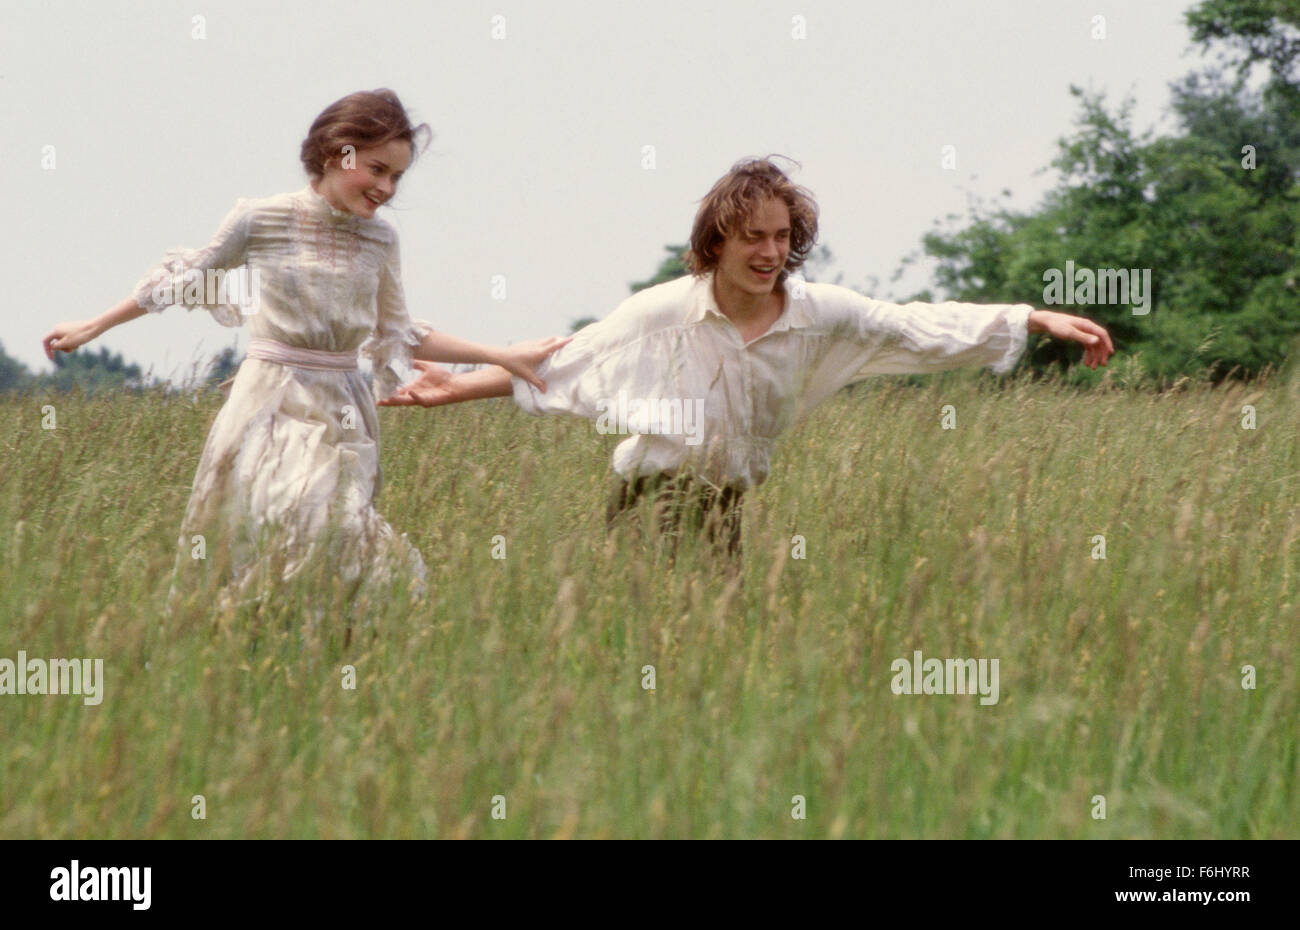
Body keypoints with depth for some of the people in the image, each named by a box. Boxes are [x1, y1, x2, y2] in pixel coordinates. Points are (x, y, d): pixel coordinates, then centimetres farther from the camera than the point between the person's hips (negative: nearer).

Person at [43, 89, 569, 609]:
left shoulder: (379, 239, 7)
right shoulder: (261, 220, -4)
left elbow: (398, 337, 16)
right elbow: (184, 280, 11)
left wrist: (502, 358, 12)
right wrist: (91, 328, 18)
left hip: (342, 419, 3)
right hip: (270, 407, -3)